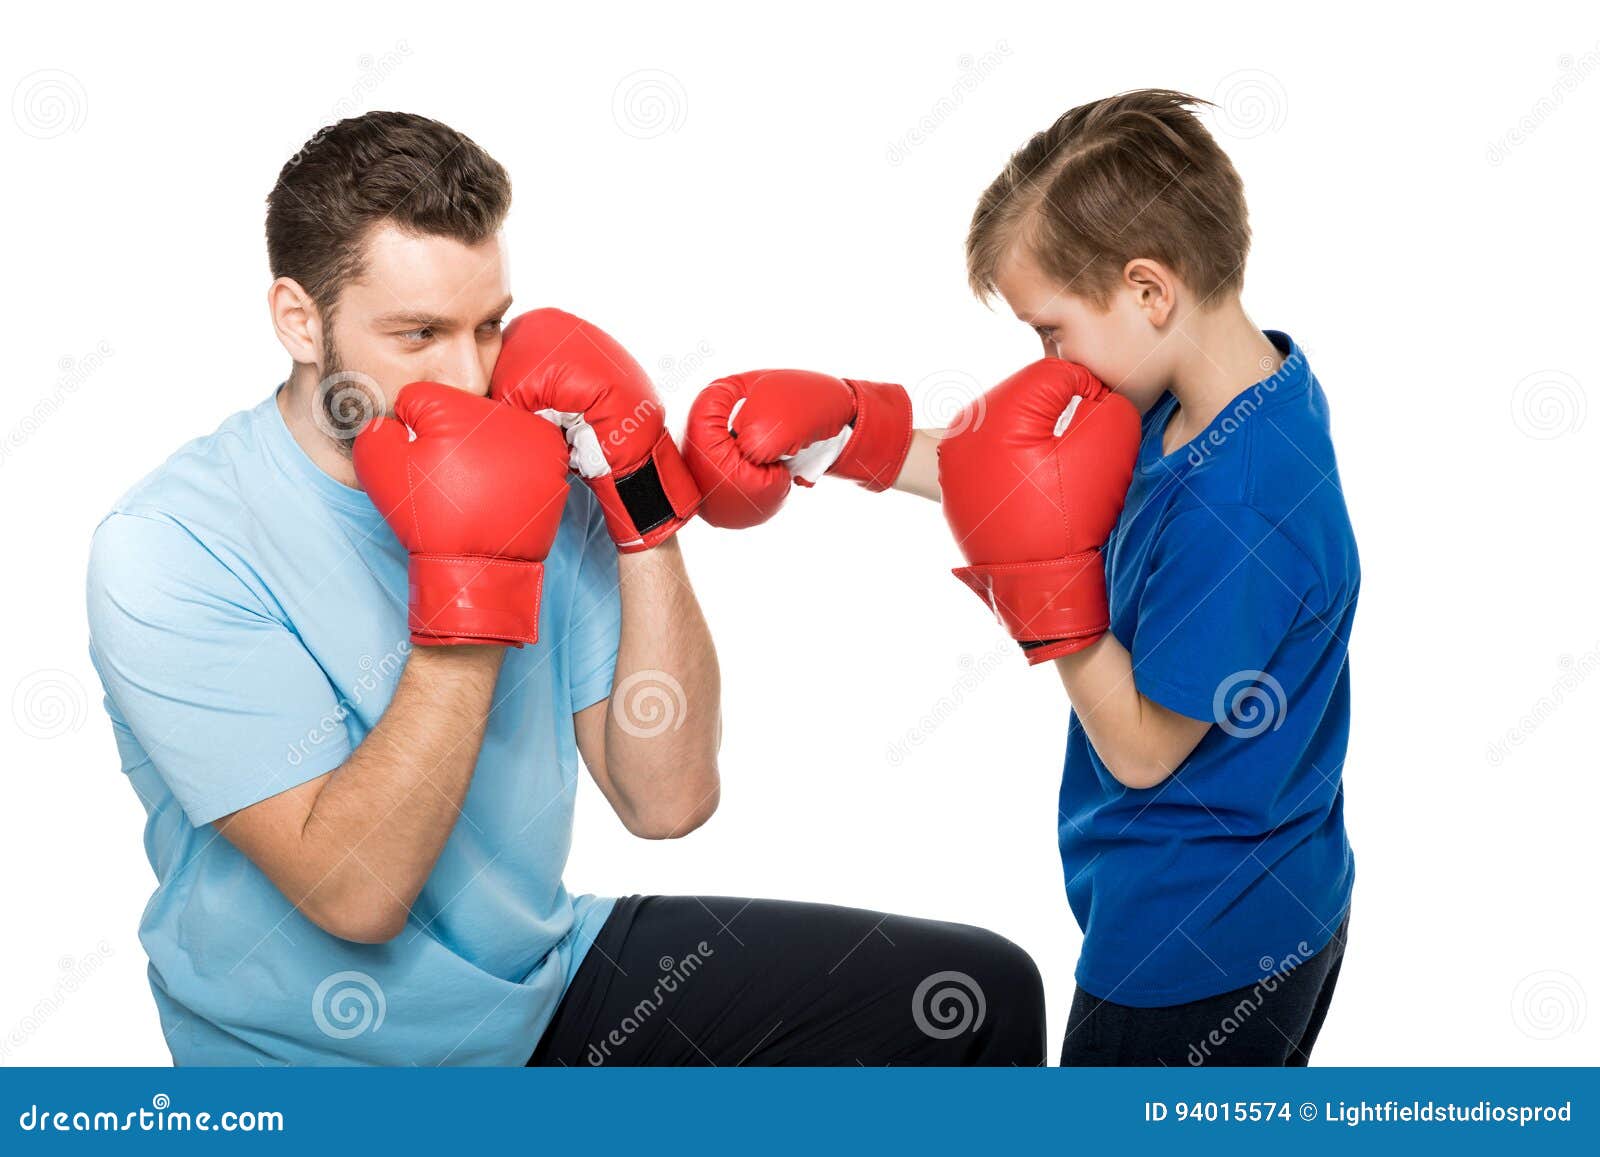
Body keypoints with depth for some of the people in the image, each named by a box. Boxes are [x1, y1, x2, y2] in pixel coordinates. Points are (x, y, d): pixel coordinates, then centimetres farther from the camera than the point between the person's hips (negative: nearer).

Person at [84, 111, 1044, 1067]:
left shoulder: (528, 477, -3)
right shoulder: (167, 553, -17)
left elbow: (666, 800, -8)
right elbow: (355, 897, -23)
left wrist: (640, 502, -15)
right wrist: (469, 578, -27)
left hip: (551, 977, 6)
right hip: (335, 1056, -5)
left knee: (985, 993, -1)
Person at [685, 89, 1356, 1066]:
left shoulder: (1237, 507, -32)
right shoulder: (1258, 390, -3)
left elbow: (1141, 750, -22)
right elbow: (1017, 482, 7)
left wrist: (1049, 576, -21)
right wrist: (842, 436, 0)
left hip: (1196, 952, -9)